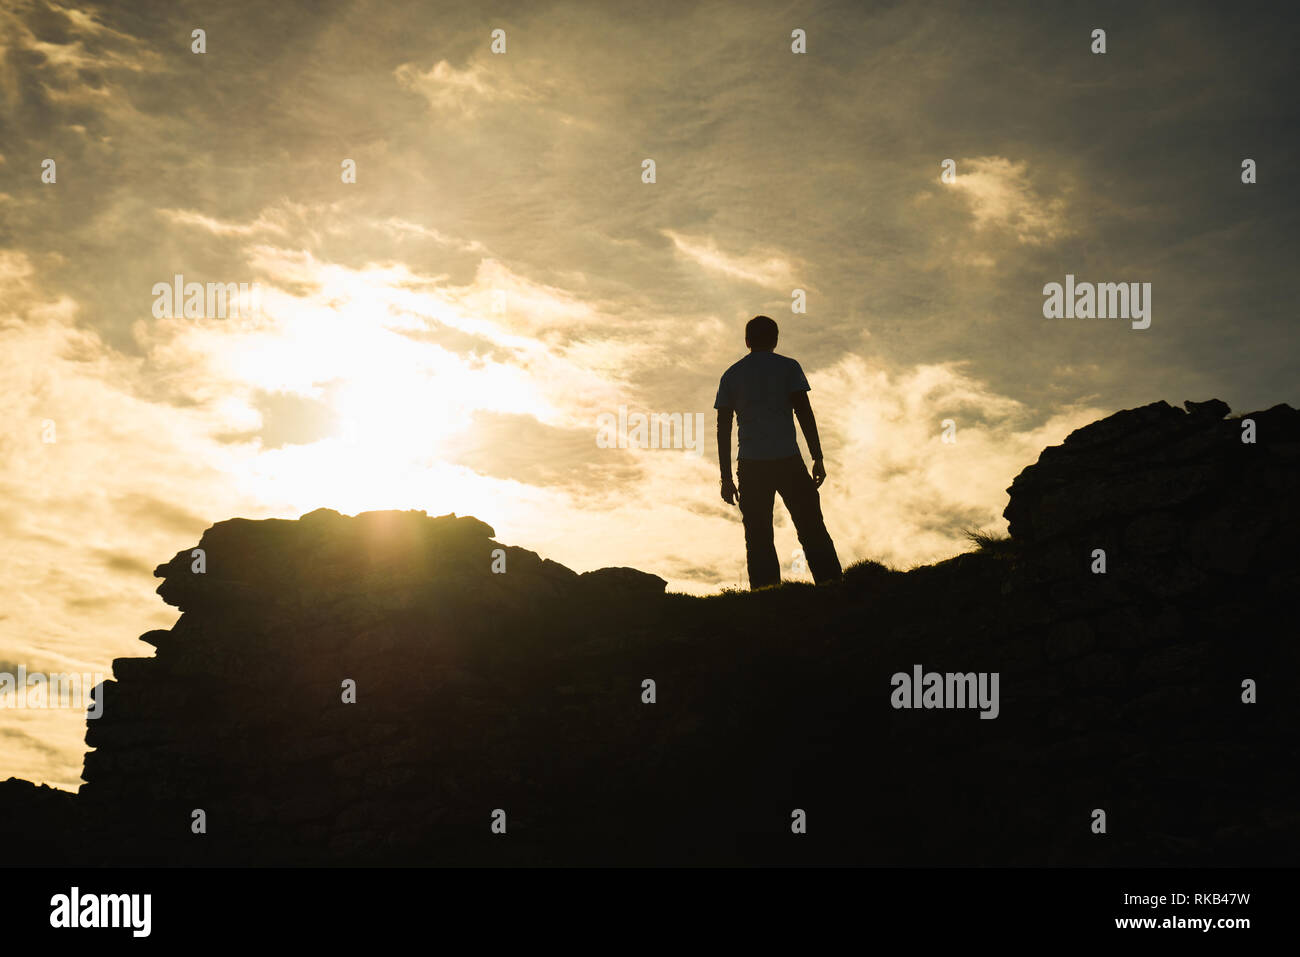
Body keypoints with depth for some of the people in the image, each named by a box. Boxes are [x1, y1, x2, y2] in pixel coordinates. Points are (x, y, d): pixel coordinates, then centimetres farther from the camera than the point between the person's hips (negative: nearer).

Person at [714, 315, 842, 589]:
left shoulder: (731, 376, 13)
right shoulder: (788, 367, 7)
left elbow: (723, 427, 9)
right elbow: (804, 412, -2)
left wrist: (727, 477, 10)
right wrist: (818, 458, 0)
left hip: (750, 464, 2)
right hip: (788, 459, -2)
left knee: (758, 539, 2)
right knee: (813, 531, 1)